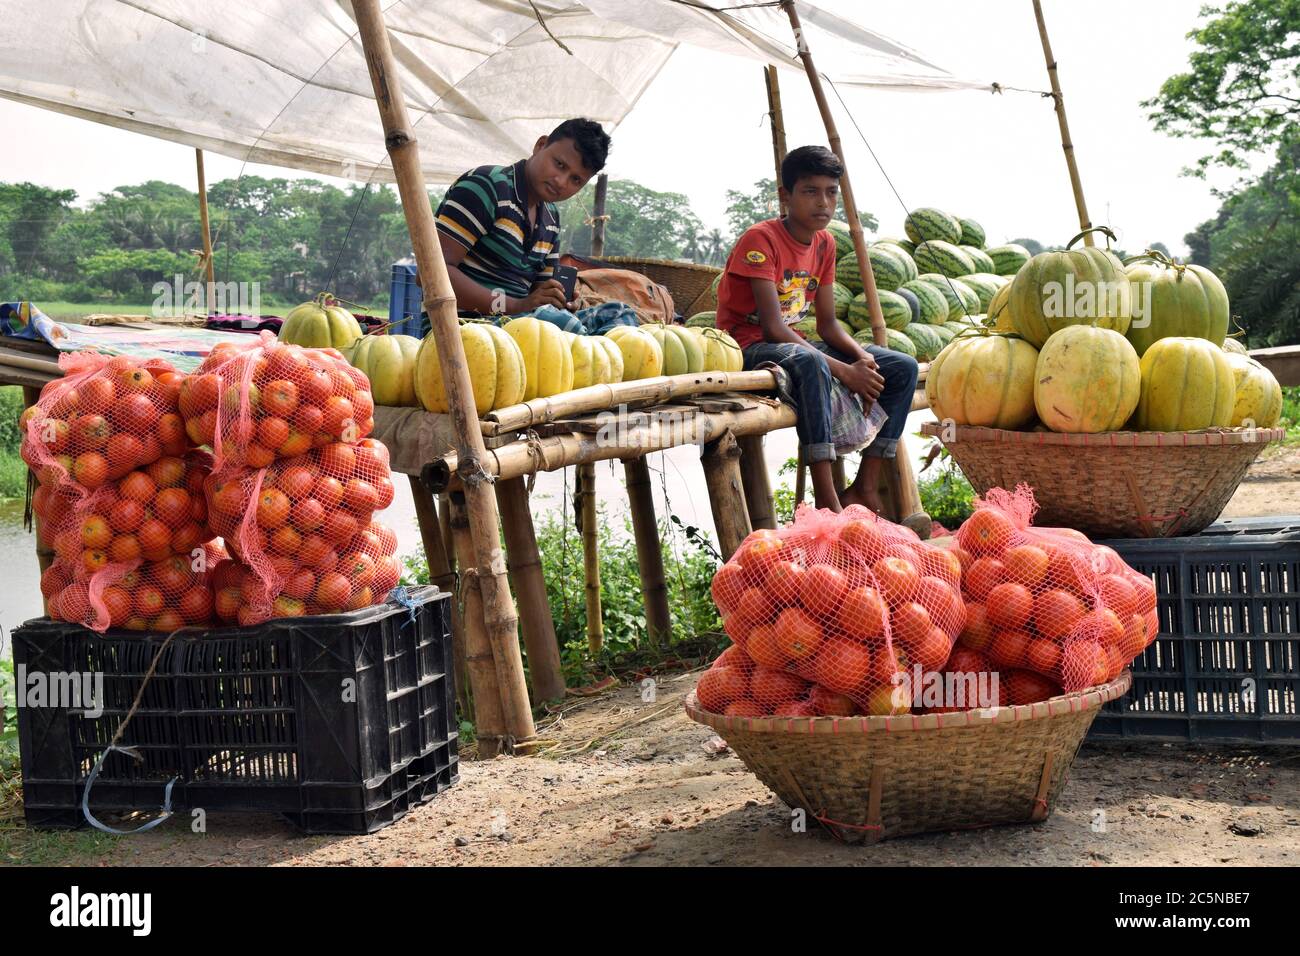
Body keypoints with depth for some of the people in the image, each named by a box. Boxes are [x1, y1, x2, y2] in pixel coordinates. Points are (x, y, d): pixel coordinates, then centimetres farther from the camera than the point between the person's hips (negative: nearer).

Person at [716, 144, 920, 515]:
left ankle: (865, 489, -4)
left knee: (903, 368, -2)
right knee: (809, 362, -42)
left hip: (795, 345, 8)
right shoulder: (760, 239, -17)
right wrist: (843, 371, -27)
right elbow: (773, 328, -24)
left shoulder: (824, 244, 8)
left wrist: (862, 357, -13)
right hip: (749, 348, -8)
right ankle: (827, 501, -42)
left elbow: (827, 323, 10)